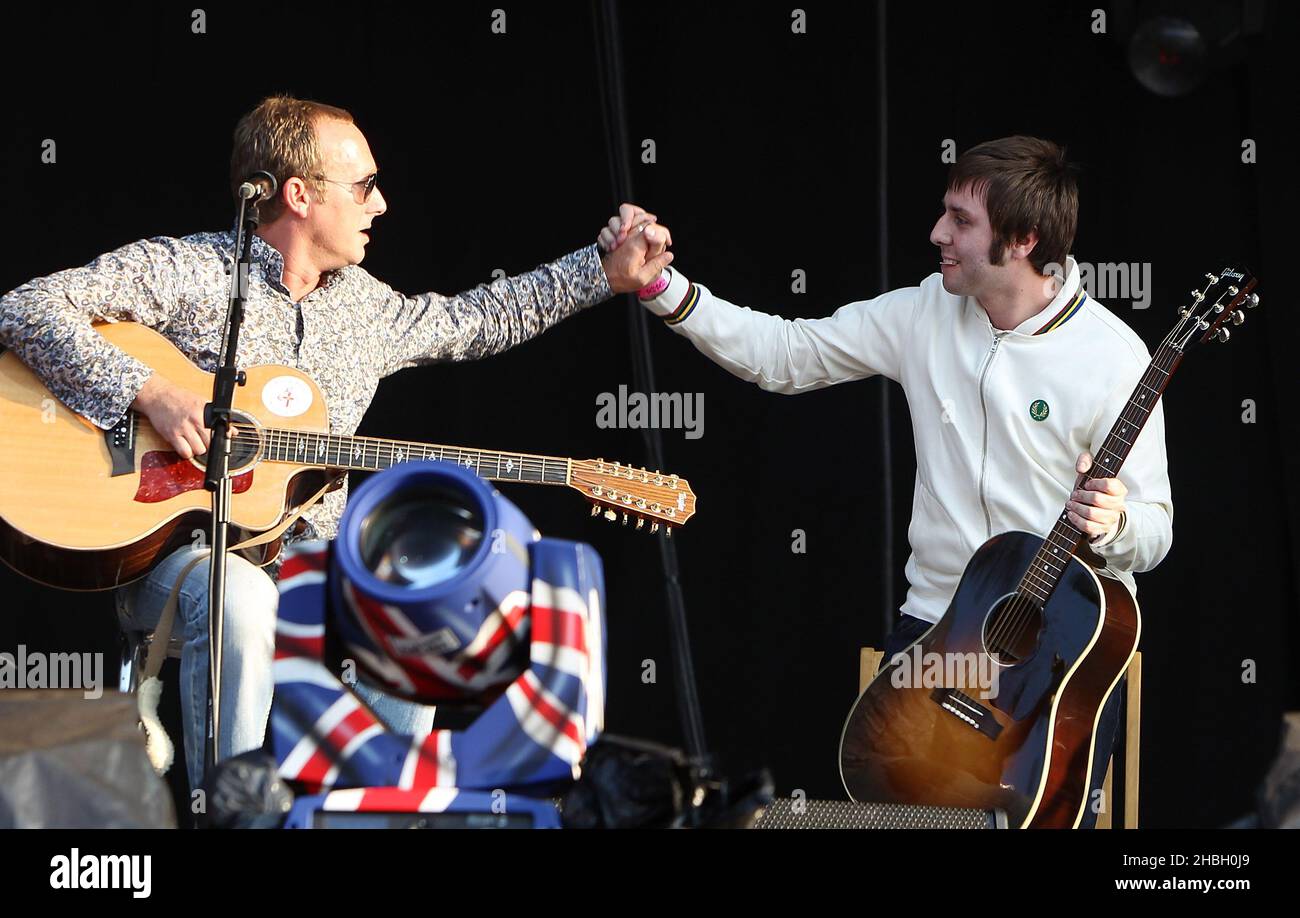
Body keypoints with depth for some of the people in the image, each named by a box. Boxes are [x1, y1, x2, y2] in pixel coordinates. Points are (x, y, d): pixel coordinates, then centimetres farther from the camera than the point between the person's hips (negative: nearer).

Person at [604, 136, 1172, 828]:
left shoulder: (1112, 358, -10)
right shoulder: (926, 314, 4)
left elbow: (1154, 530, -6)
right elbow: (781, 355, 6)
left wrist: (1112, 525, -30)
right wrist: (661, 286, -4)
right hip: (939, 620, 4)